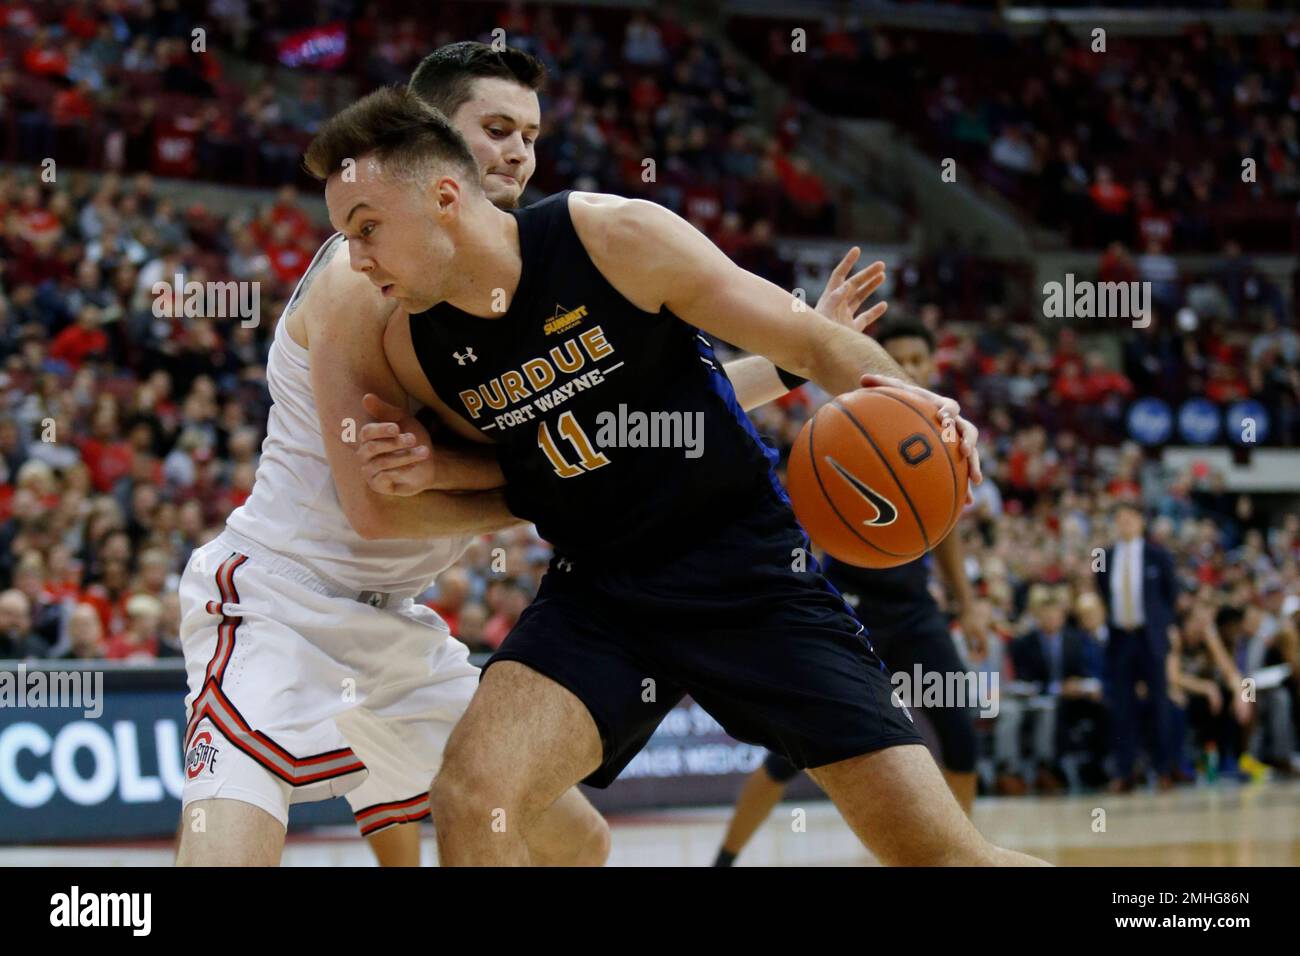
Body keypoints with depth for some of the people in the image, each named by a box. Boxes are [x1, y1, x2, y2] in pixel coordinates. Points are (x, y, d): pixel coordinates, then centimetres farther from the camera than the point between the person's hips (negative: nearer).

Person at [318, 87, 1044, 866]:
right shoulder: (414, 348, -3)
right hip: (598, 590, 3)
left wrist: (898, 395, -29)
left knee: (936, 847, -6)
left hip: (750, 566, -3)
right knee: (471, 799, -23)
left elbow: (809, 340, -10)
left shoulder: (618, 238, -16)